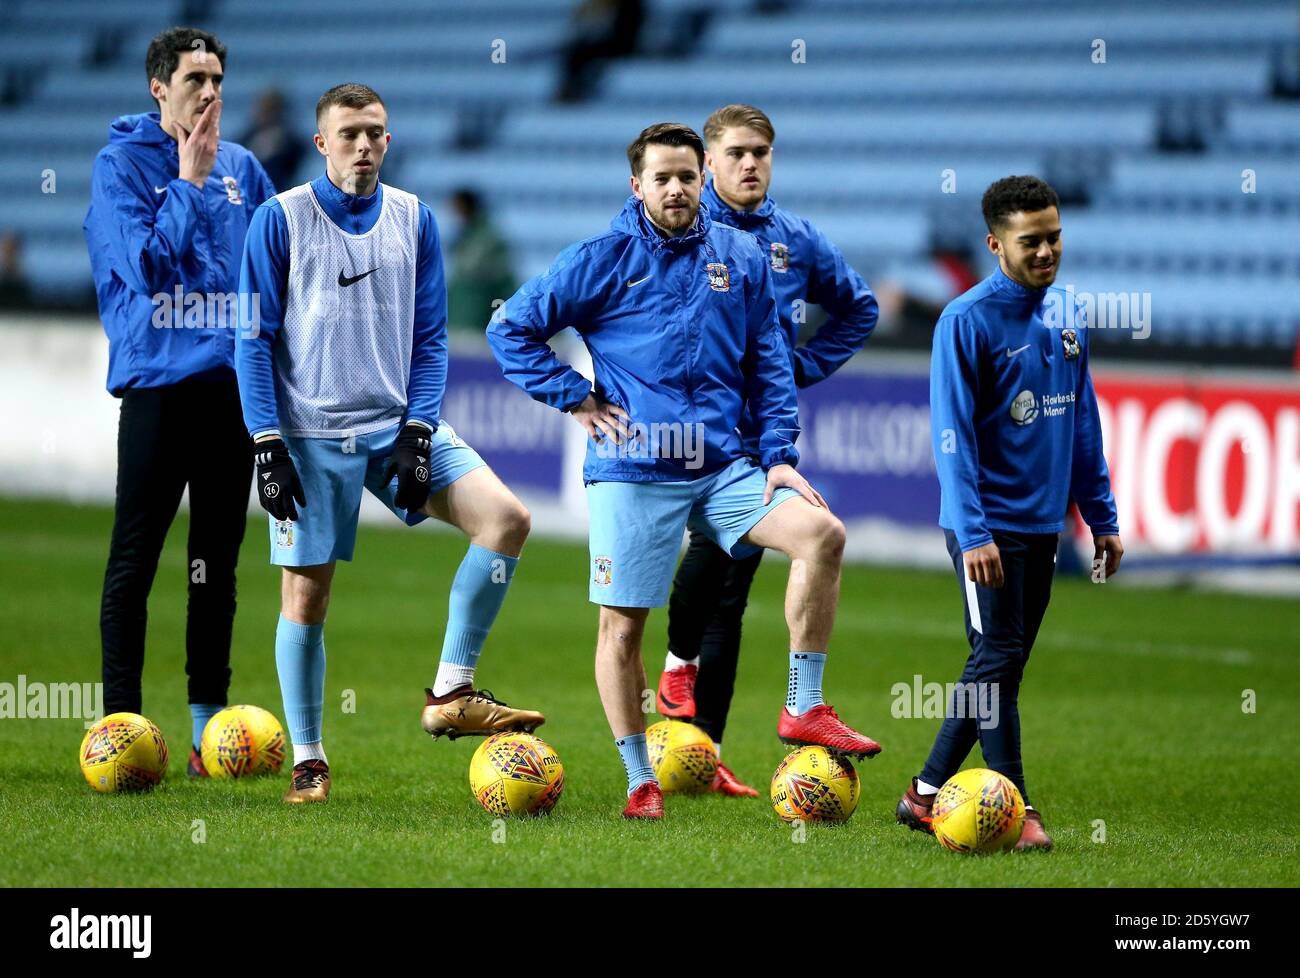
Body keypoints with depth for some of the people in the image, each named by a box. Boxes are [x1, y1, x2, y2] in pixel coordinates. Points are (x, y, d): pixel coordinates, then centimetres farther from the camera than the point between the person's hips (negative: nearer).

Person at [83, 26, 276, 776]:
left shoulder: (242, 168, 10)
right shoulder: (122, 164, -4)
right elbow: (144, 264, -15)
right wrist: (189, 183, -14)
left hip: (233, 382, 5)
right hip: (158, 380, -5)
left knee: (218, 564, 9)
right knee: (135, 560, -2)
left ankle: (210, 723, 14)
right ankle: (122, 723, 2)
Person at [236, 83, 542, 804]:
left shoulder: (413, 219, 6)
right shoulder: (280, 220, -4)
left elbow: (429, 339, 8)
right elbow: (254, 339, -3)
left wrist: (418, 431, -4)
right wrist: (268, 445, -9)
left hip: (396, 426, 3)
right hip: (310, 435, -3)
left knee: (506, 518, -15)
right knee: (305, 591, 0)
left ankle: (450, 695, -8)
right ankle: (307, 759, 14)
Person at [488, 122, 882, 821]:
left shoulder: (741, 259, 8)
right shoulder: (603, 259, -1)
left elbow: (768, 364, 14)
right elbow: (511, 328, 2)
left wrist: (779, 453, 5)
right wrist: (574, 401, -3)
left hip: (722, 467, 3)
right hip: (633, 472, -3)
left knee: (821, 534, -17)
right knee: (621, 627, -2)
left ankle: (804, 710, -10)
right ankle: (640, 782, 12)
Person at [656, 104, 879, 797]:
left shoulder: (796, 241, 10)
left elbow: (858, 307, 24)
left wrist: (808, 365, 12)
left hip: (763, 429, 4)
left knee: (730, 595, 5)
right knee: (717, 537, -28)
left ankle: (705, 751, 10)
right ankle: (678, 663, -2)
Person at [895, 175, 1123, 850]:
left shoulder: (1067, 314, 9)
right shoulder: (967, 321, -11)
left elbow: (1082, 420, 16)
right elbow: (952, 433, -14)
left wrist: (1102, 517, 14)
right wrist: (972, 533, -21)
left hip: (1043, 522, 7)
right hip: (988, 524, -7)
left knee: (1001, 665, 9)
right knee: (997, 658, -8)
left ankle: (926, 794, 18)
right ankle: (1013, 808, -5)